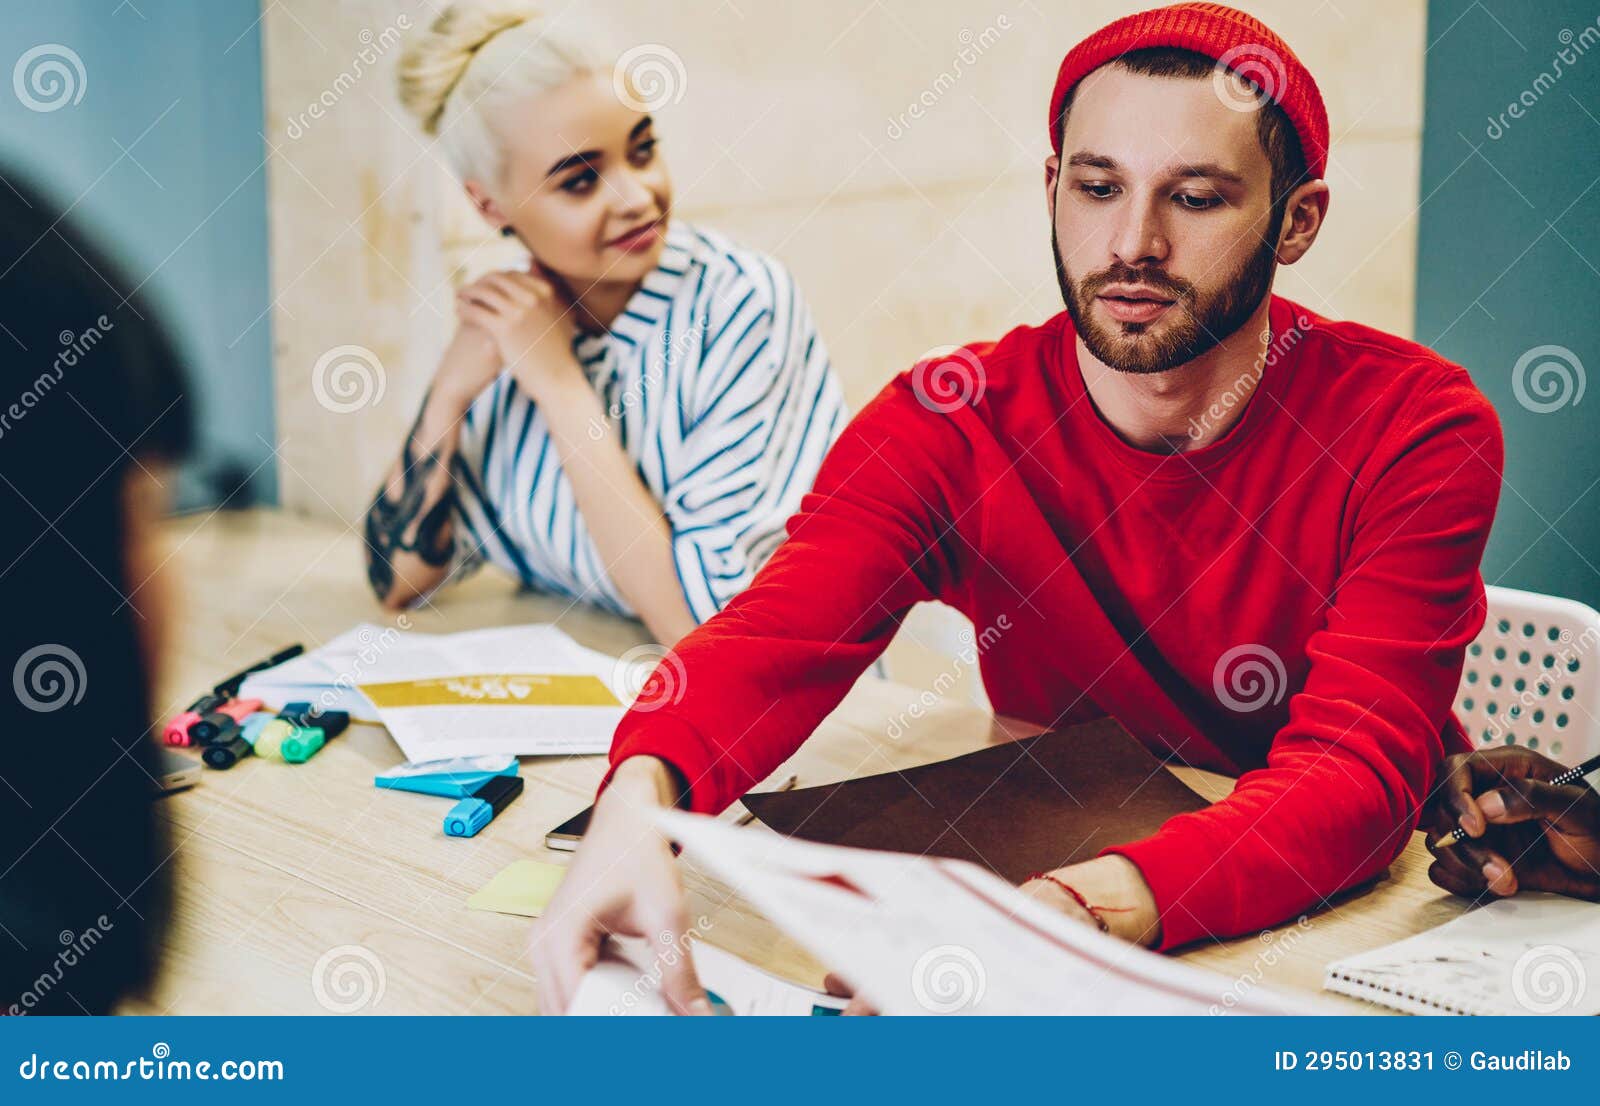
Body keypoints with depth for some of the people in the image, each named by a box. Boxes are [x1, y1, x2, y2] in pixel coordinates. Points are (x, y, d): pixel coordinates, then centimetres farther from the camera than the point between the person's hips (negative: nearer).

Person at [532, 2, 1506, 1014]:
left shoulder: (1417, 430, -17)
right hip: (1048, 874, 2)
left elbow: (1360, 766, -28)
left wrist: (1100, 908, -47)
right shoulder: (946, 427, -12)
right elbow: (776, 636, -26)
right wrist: (638, 801, -49)